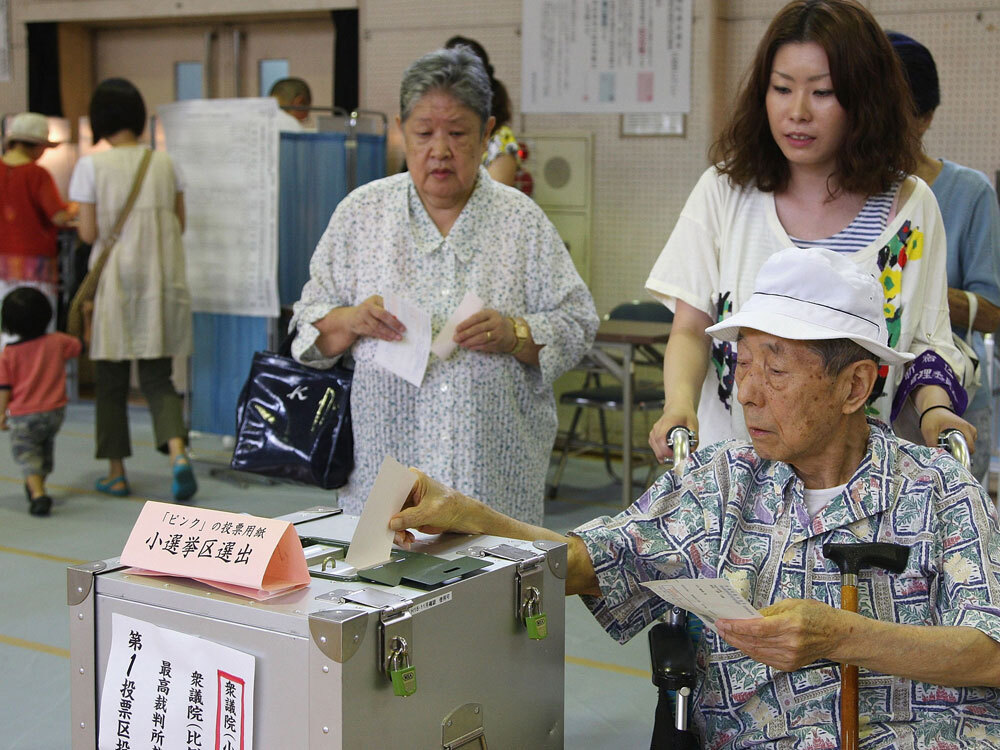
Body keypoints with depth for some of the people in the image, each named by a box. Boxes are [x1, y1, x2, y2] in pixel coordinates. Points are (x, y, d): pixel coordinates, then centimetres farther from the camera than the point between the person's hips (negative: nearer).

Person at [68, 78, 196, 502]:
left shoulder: (92, 166, -7)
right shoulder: (164, 163, 4)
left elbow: (88, 233, -7)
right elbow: (179, 224, 9)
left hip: (115, 280, -3)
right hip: (163, 280, 3)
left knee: (111, 380, 10)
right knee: (157, 378, 8)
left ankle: (116, 473, 16)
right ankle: (178, 452, -16)